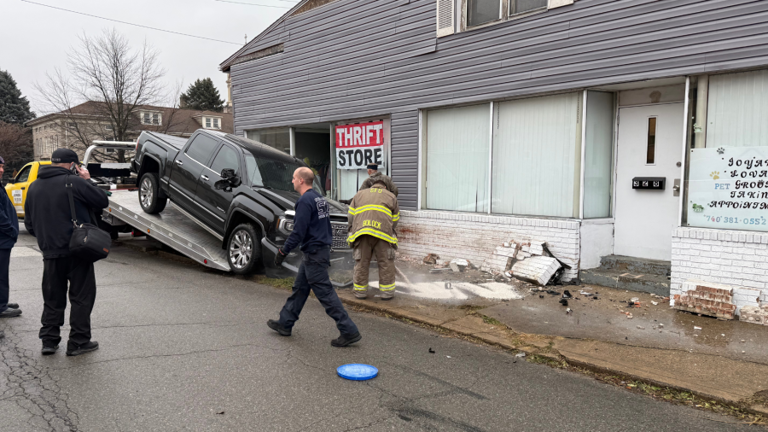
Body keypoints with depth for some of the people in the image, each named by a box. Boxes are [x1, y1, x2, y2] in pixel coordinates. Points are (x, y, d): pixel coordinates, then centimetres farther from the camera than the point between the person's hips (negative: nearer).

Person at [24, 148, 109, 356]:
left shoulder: (34, 187, 10)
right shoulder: (74, 182, -13)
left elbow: (29, 223, 14)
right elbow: (103, 201, -9)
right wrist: (87, 181, 1)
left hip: (50, 253, 6)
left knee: (52, 300, 16)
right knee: (81, 298, 4)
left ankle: (49, 341, 18)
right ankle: (78, 342, 6)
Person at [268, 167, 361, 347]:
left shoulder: (305, 201, -16)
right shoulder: (319, 198, 14)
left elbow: (298, 232, -21)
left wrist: (283, 251, -13)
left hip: (314, 254, -10)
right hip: (322, 250, 10)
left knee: (325, 293, -6)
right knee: (299, 288, 18)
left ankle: (349, 331, -4)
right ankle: (285, 323, 31)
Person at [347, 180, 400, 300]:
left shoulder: (359, 194, 27)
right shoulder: (391, 196, 24)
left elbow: (351, 216, 19)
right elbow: (395, 220, 22)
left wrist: (352, 231, 26)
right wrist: (390, 233, 33)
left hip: (361, 231, 2)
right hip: (383, 232, -1)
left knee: (361, 262, 10)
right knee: (386, 263, 7)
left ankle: (360, 291, 17)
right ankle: (387, 292, 10)